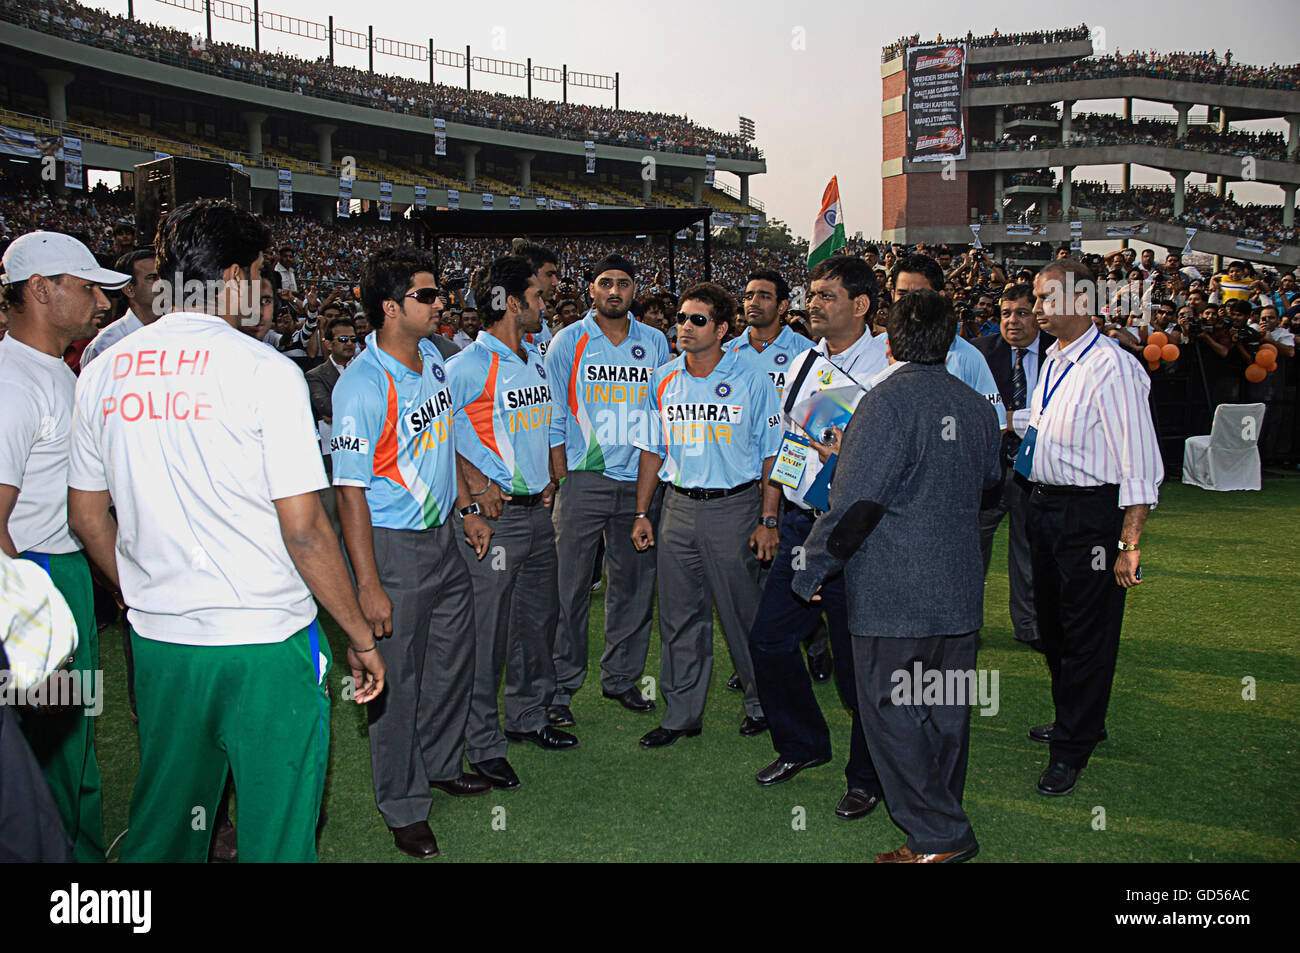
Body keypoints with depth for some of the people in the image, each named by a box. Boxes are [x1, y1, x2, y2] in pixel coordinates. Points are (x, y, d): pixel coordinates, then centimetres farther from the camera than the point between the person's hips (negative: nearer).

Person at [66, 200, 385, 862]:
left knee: (162, 831, 22)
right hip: (267, 642, -5)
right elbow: (303, 530, -16)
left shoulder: (103, 372, 4)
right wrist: (361, 637, -6)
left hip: (157, 641, 6)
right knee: (276, 832, 9)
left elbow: (87, 517, 11)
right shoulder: (265, 371, -14)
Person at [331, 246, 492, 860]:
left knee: (453, 656, 20)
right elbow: (350, 489, -20)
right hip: (391, 545, -8)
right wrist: (368, 584, -21)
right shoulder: (362, 385, -21)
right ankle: (404, 806, 23)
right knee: (397, 676, 5)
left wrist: (466, 510, 19)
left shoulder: (433, 358, 4)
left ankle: (440, 763, 43)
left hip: (443, 534, 8)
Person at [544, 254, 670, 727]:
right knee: (571, 585, -2)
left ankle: (621, 677, 23)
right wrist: (561, 475, -4)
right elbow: (552, 413, 3)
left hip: (640, 481, 3)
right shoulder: (569, 341, 3)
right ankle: (561, 686, 8)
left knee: (635, 584, 9)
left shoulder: (654, 343, 10)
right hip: (584, 479, -3)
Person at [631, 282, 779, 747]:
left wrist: (768, 520, -7)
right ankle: (682, 713, 20)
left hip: (734, 505, -4)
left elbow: (770, 454, -2)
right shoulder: (663, 380, 7)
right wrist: (641, 513, 10)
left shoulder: (750, 380, -5)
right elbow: (652, 450, 14)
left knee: (742, 611, 4)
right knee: (679, 614, 8)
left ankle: (762, 703, 25)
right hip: (678, 507, 4)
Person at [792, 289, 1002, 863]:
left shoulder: (889, 401, -15)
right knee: (947, 713, 16)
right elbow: (990, 481, 24)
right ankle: (943, 825, 30)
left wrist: (814, 568, -10)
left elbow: (857, 502, -20)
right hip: (960, 590, 8)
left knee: (893, 714, 3)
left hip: (895, 593, -7)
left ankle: (938, 837, 7)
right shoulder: (977, 407, 7)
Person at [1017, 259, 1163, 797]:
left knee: (1087, 632, 5)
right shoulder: (1053, 361, 9)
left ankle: (1072, 749, 20)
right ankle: (1073, 718, 42)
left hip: (1092, 512, -9)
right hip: (1045, 506, 9)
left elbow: (1140, 468, -22)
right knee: (1053, 625, 21)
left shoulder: (1112, 368, -19)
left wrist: (1129, 544, -24)